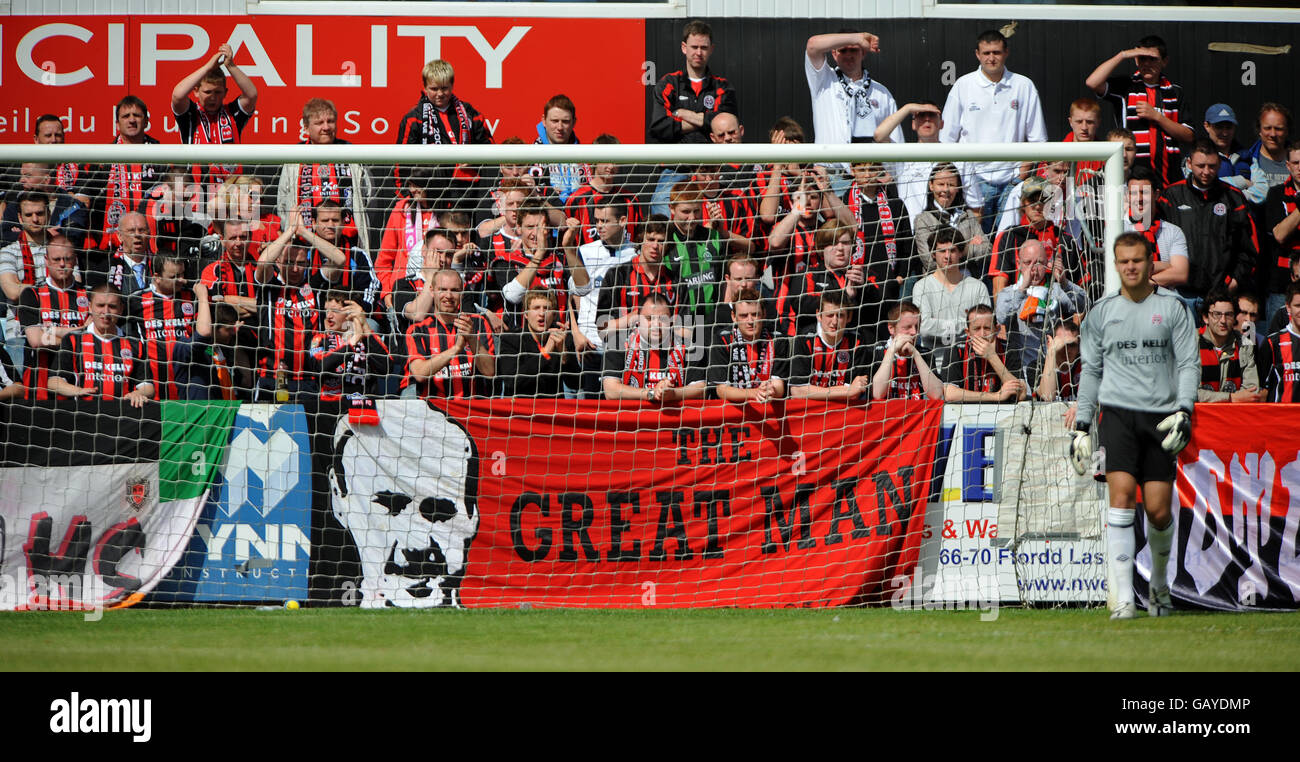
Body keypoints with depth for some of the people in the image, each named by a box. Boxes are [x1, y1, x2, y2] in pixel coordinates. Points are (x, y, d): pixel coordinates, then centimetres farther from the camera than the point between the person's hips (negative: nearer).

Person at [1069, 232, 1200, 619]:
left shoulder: (1172, 308, 6)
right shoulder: (1102, 312, 12)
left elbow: (1189, 363, 3)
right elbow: (1091, 371, 17)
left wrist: (1183, 411, -11)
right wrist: (1081, 426, 12)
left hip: (1161, 418, 0)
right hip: (1117, 413, 0)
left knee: (1158, 510, -2)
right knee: (1121, 496, -16)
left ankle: (1159, 584, 26)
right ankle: (1122, 598, -19)